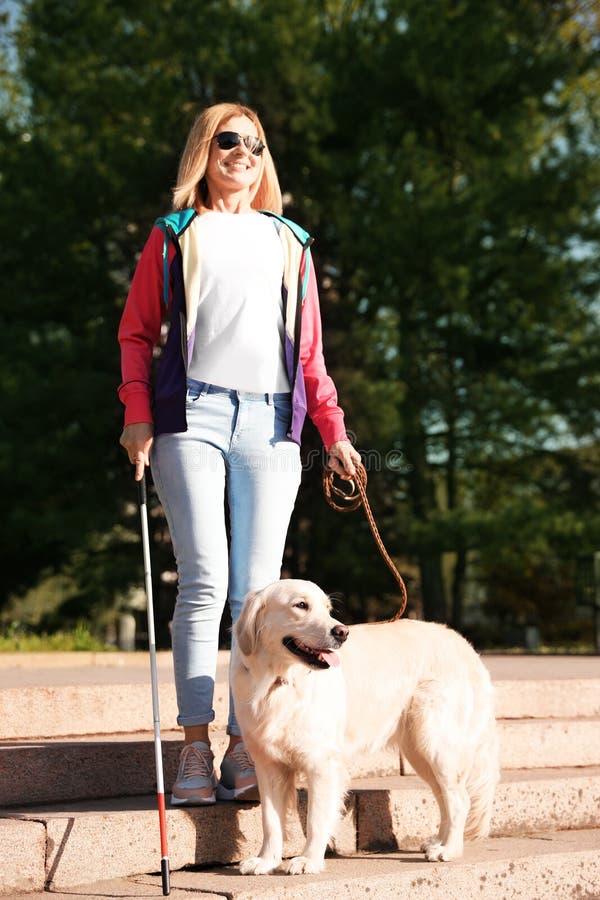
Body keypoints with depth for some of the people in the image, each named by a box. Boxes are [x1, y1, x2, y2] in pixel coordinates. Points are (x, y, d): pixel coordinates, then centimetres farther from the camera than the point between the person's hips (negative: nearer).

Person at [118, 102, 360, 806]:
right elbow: (136, 332, 11)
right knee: (205, 582, -11)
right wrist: (138, 417, -3)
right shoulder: (174, 235, 15)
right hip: (193, 413, -2)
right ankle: (195, 749, -8)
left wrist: (334, 432, 12)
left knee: (257, 590, -5)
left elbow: (309, 350, 21)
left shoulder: (289, 241, 22)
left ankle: (244, 751, -4)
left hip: (270, 420, 2)